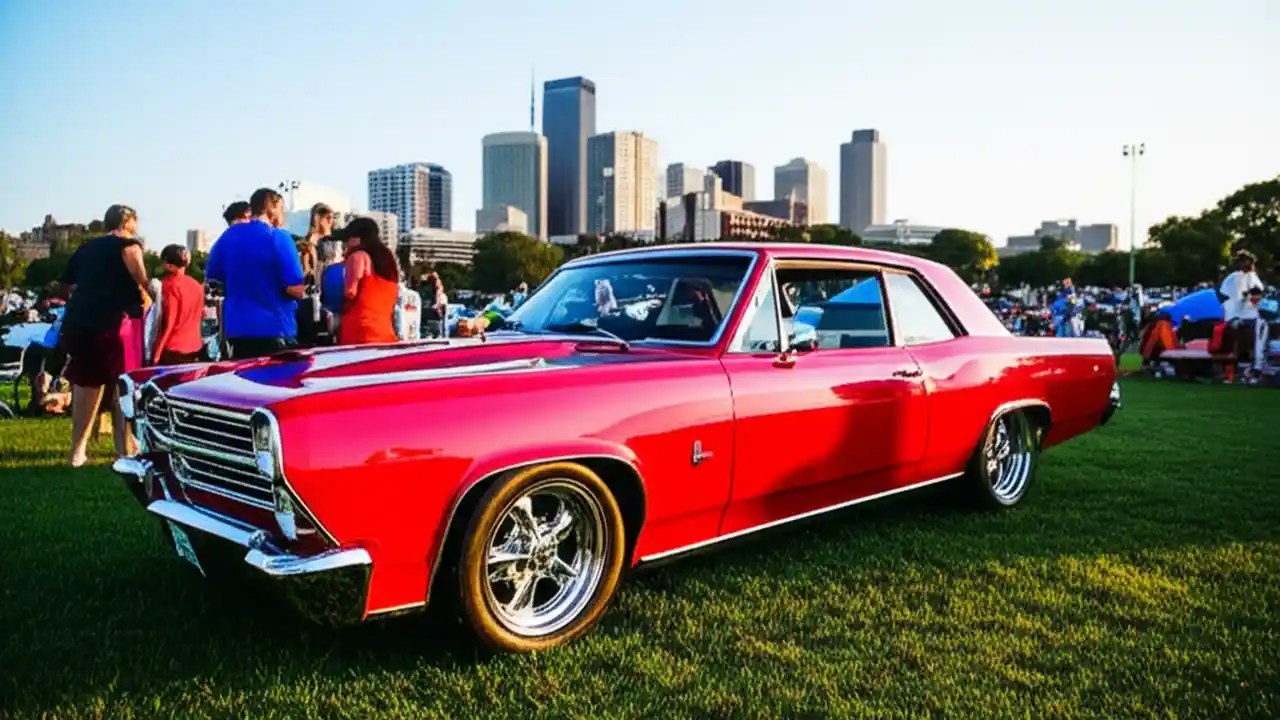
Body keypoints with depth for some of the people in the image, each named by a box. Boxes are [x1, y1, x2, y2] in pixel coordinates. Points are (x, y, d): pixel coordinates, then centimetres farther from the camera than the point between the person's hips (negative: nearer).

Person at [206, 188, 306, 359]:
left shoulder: (228, 235, 7)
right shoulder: (279, 237, -11)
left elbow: (212, 279, 16)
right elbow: (296, 290, -14)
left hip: (236, 329, 6)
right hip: (275, 330, -6)